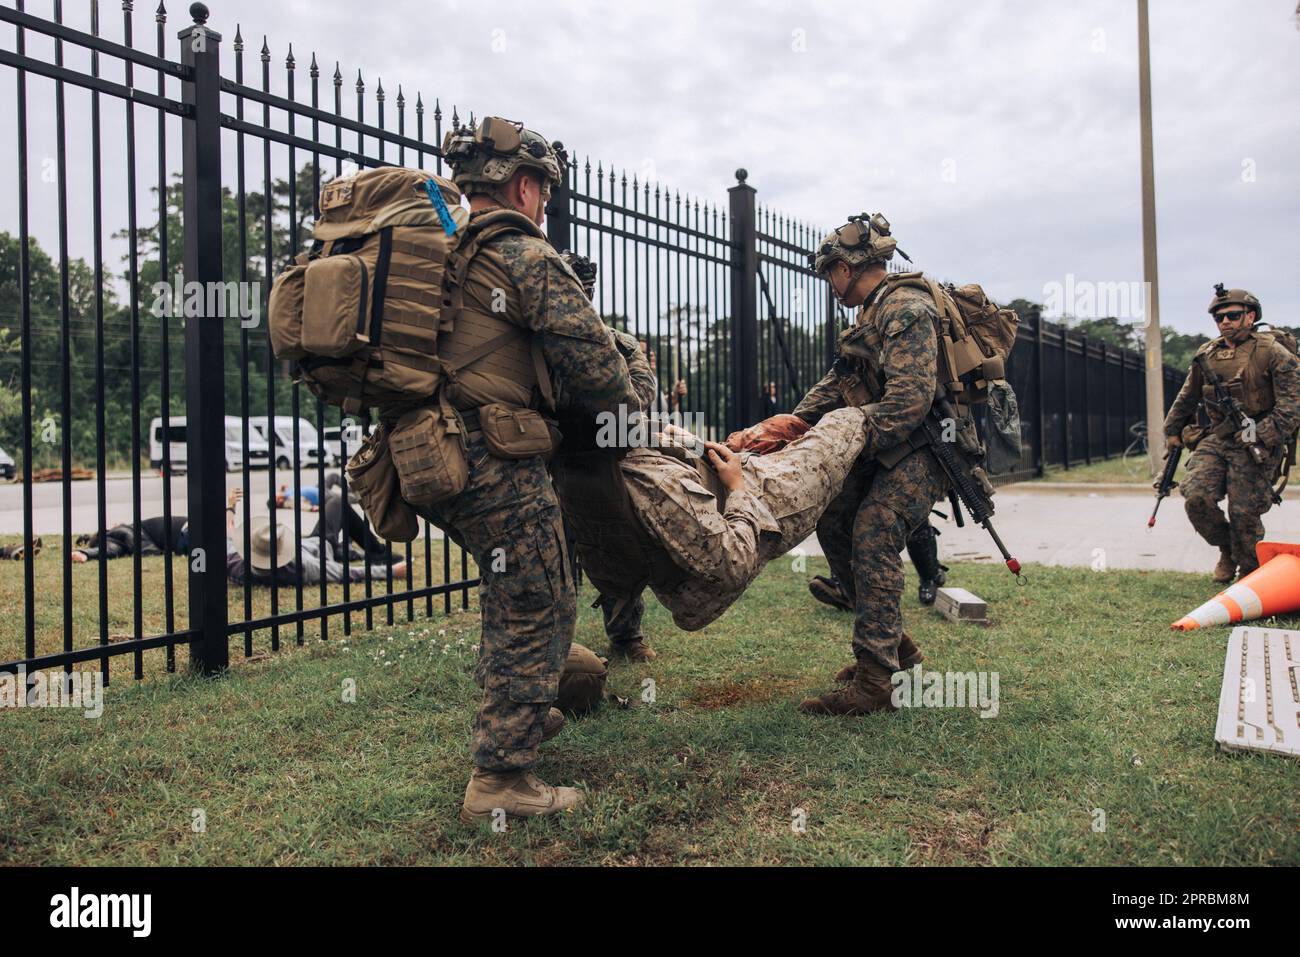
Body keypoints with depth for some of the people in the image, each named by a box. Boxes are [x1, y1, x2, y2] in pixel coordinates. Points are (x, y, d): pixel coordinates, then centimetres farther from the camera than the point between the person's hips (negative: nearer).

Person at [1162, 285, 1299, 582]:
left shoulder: (1273, 353, -5)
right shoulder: (1207, 355, 10)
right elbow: (1186, 399, 24)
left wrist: (1260, 435, -22)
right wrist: (1172, 431, 27)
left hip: (1255, 448, -4)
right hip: (1216, 440, 4)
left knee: (1244, 514, -4)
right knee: (1196, 497, -12)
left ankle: (1250, 575, 19)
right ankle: (1227, 550, 15)